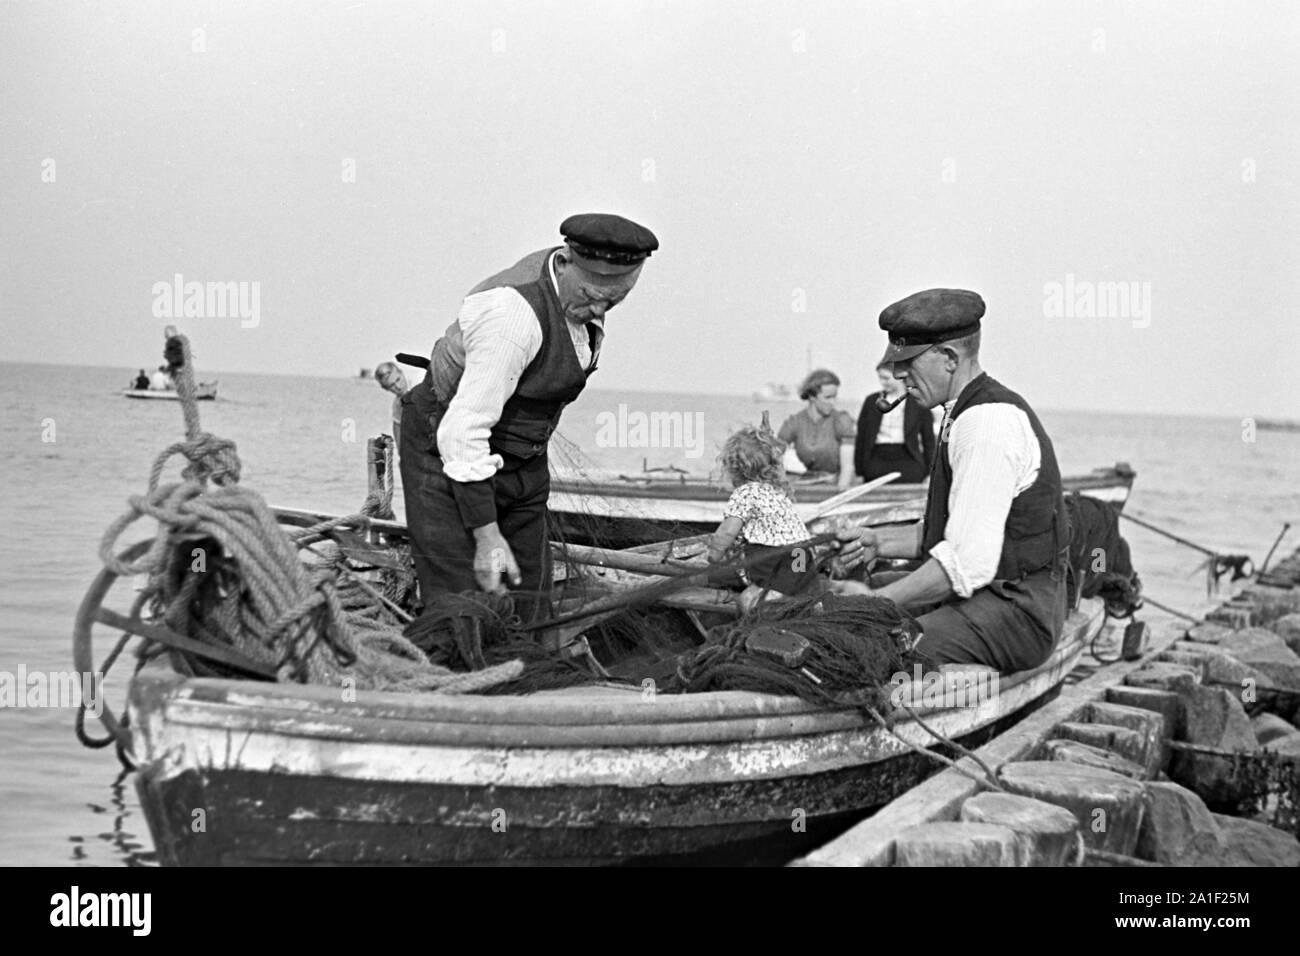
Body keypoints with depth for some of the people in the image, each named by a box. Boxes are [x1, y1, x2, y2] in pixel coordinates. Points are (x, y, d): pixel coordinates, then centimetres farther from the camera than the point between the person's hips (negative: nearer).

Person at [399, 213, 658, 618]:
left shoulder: (581, 298, -3)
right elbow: (464, 430, -30)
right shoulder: (513, 313, -31)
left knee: (530, 606, 5)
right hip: (450, 458, -8)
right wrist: (487, 535, -29)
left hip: (523, 460, 8)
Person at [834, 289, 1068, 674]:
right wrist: (879, 541, 10)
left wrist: (877, 600, -19)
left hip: (1016, 612, -10)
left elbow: (968, 562, -24)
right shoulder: (966, 413, 14)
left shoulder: (989, 421, -18)